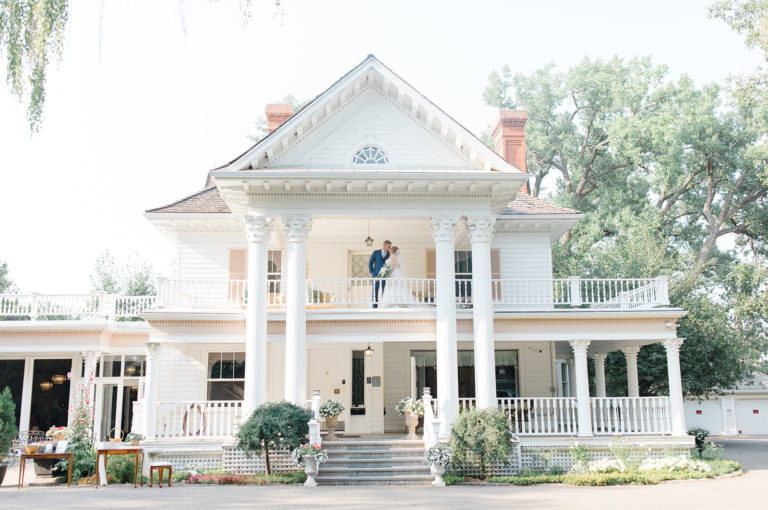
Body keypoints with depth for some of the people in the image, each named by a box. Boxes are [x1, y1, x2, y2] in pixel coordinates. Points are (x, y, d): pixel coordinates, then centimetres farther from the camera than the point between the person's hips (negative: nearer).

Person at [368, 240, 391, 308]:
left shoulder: (390, 254, 8)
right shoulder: (376, 252, 5)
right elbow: (370, 263, 5)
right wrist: (372, 273, -4)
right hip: (376, 275, -1)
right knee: (375, 292, -2)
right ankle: (374, 307, 0)